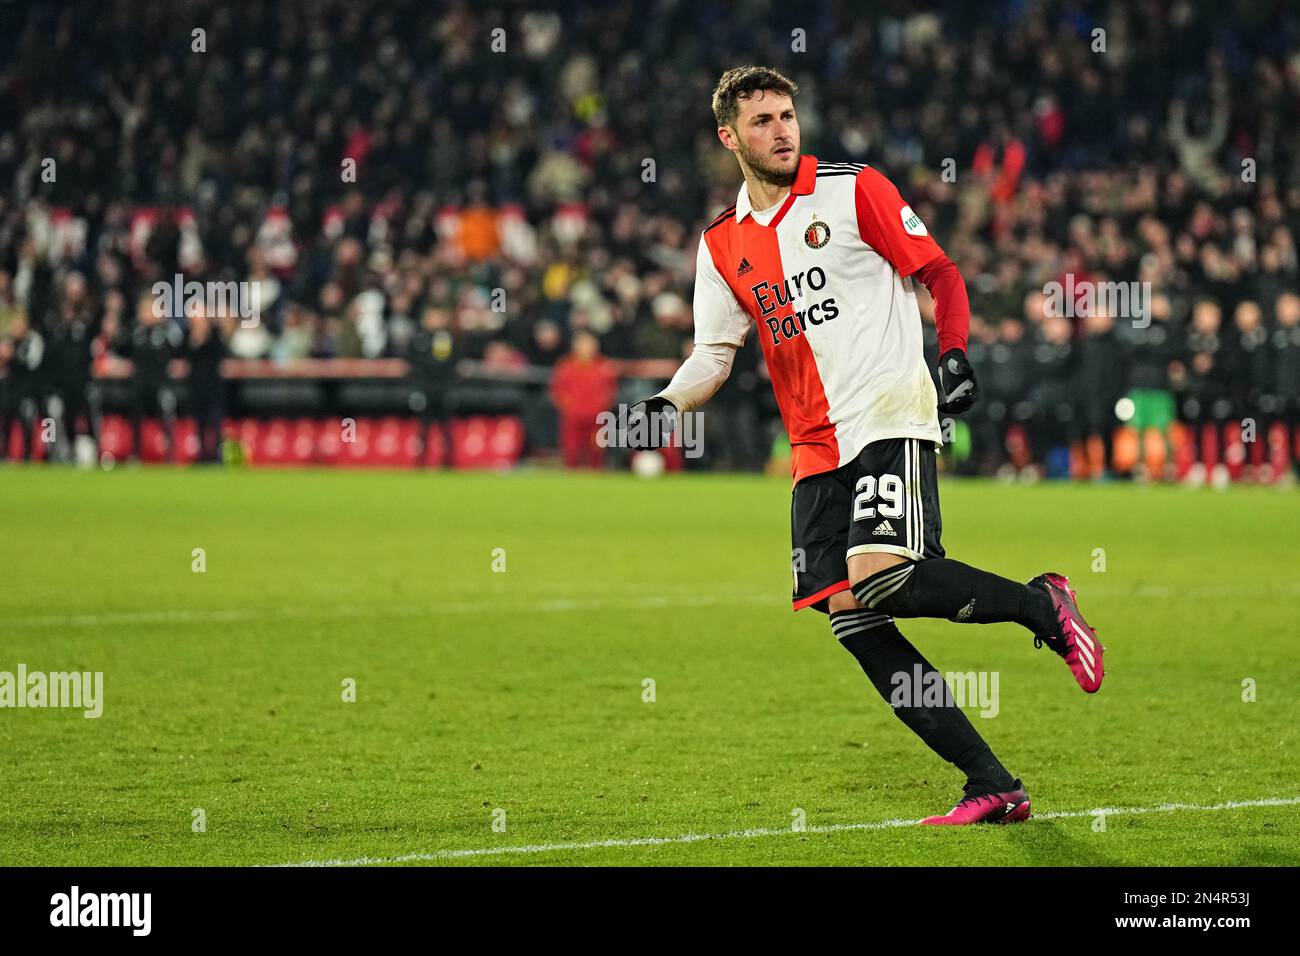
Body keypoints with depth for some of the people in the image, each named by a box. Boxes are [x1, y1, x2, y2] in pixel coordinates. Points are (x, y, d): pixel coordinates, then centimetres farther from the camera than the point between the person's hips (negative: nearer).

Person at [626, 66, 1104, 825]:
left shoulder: (854, 191, 1)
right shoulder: (722, 246, 14)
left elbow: (941, 275, 3)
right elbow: (715, 354, 16)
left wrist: (956, 356, -13)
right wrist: (666, 406, -3)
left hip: (890, 418, -6)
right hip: (817, 451, 6)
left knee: (880, 577, -27)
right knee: (854, 627, -5)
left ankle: (1043, 606, -3)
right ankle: (994, 788, 0)